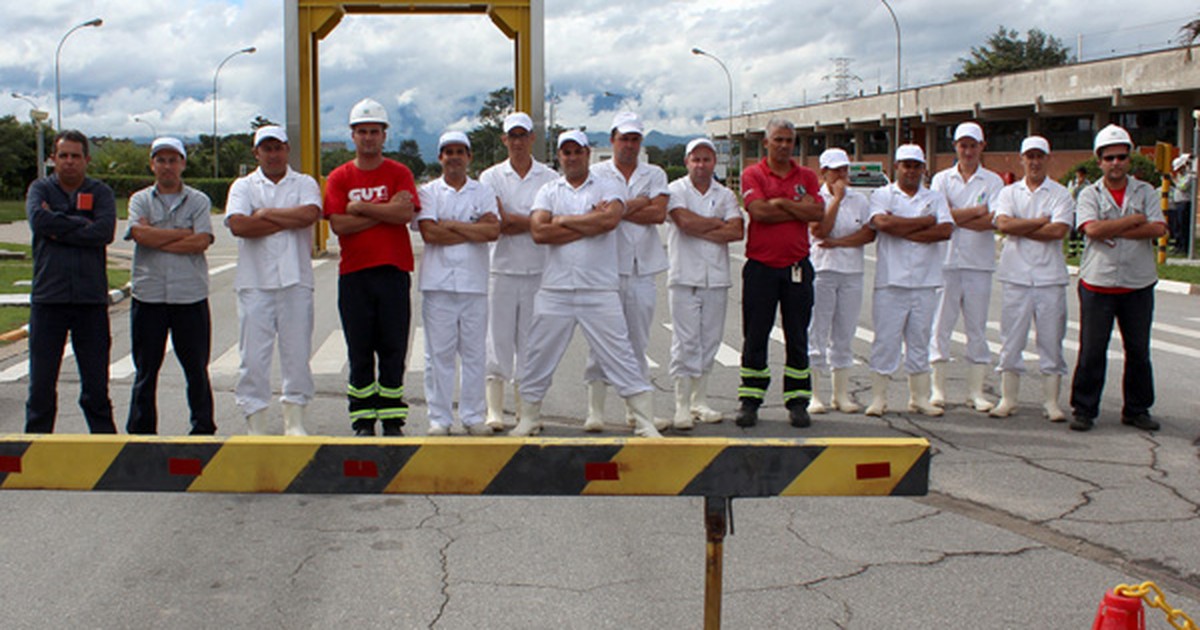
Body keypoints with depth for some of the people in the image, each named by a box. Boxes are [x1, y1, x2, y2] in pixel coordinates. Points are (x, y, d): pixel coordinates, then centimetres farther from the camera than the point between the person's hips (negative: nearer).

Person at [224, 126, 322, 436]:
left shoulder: (305, 184, 12)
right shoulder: (243, 186, 10)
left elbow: (310, 214, -11)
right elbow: (238, 225, -9)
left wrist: (265, 213, -5)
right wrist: (289, 221, -6)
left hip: (296, 281, 1)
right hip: (255, 282, 0)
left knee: (297, 352, 3)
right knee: (253, 355, -2)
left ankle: (295, 420, 13)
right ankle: (256, 424, 5)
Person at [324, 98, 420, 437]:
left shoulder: (399, 173, 6)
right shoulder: (339, 177, 7)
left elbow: (406, 213, -11)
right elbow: (338, 224, -6)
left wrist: (360, 207, -8)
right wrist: (385, 211, -8)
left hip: (393, 271, -1)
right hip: (353, 273, 1)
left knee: (393, 348, 2)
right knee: (360, 350, 4)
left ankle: (392, 419, 10)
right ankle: (363, 421, 12)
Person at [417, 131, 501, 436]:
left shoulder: (483, 193, 11)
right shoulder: (428, 192, 7)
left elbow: (493, 231, -6)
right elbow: (429, 233, -9)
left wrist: (451, 224, -8)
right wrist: (474, 230, -6)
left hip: (474, 282, 1)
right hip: (437, 282, -1)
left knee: (474, 352, 4)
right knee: (439, 352, 0)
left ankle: (473, 415, 13)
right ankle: (439, 417, 9)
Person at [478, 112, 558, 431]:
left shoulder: (549, 177, 7)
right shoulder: (491, 177, 6)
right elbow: (497, 222, -7)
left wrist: (514, 222, -11)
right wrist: (536, 221, -8)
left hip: (538, 270, 1)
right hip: (503, 269, -1)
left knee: (531, 343, 4)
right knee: (498, 339, -2)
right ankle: (494, 410, 4)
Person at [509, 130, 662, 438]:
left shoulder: (608, 187, 7)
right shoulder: (548, 191, 11)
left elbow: (610, 219, -15)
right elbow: (538, 231, -7)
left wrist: (564, 220, -6)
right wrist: (589, 224, -7)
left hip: (600, 289, -2)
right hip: (555, 290, 2)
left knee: (620, 355, -1)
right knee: (538, 357, 8)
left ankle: (646, 423, 4)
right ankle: (528, 419, 24)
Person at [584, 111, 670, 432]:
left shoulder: (655, 175, 13)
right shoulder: (596, 173, 5)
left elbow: (659, 213, -4)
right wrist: (640, 203, -4)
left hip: (643, 268, 3)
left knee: (639, 342, 8)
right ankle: (595, 410, 2)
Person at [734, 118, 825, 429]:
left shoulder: (807, 176, 10)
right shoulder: (752, 174, 2)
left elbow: (818, 212, -5)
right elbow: (759, 211, -15)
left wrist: (782, 202, -9)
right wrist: (799, 210, -6)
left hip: (797, 267, 2)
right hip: (760, 266, -2)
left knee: (797, 338, 5)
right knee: (755, 337, 1)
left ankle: (797, 402, 12)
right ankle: (749, 401, 9)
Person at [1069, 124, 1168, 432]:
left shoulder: (1146, 192, 7)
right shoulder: (1089, 195, 2)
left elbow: (1158, 229, -8)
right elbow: (1092, 229, -16)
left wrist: (1114, 231, -13)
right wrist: (1136, 219, -9)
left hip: (1138, 285, 2)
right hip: (1097, 283, -2)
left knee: (1138, 350, 8)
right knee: (1092, 351, 0)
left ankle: (1137, 409, 20)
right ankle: (1083, 409, 9)